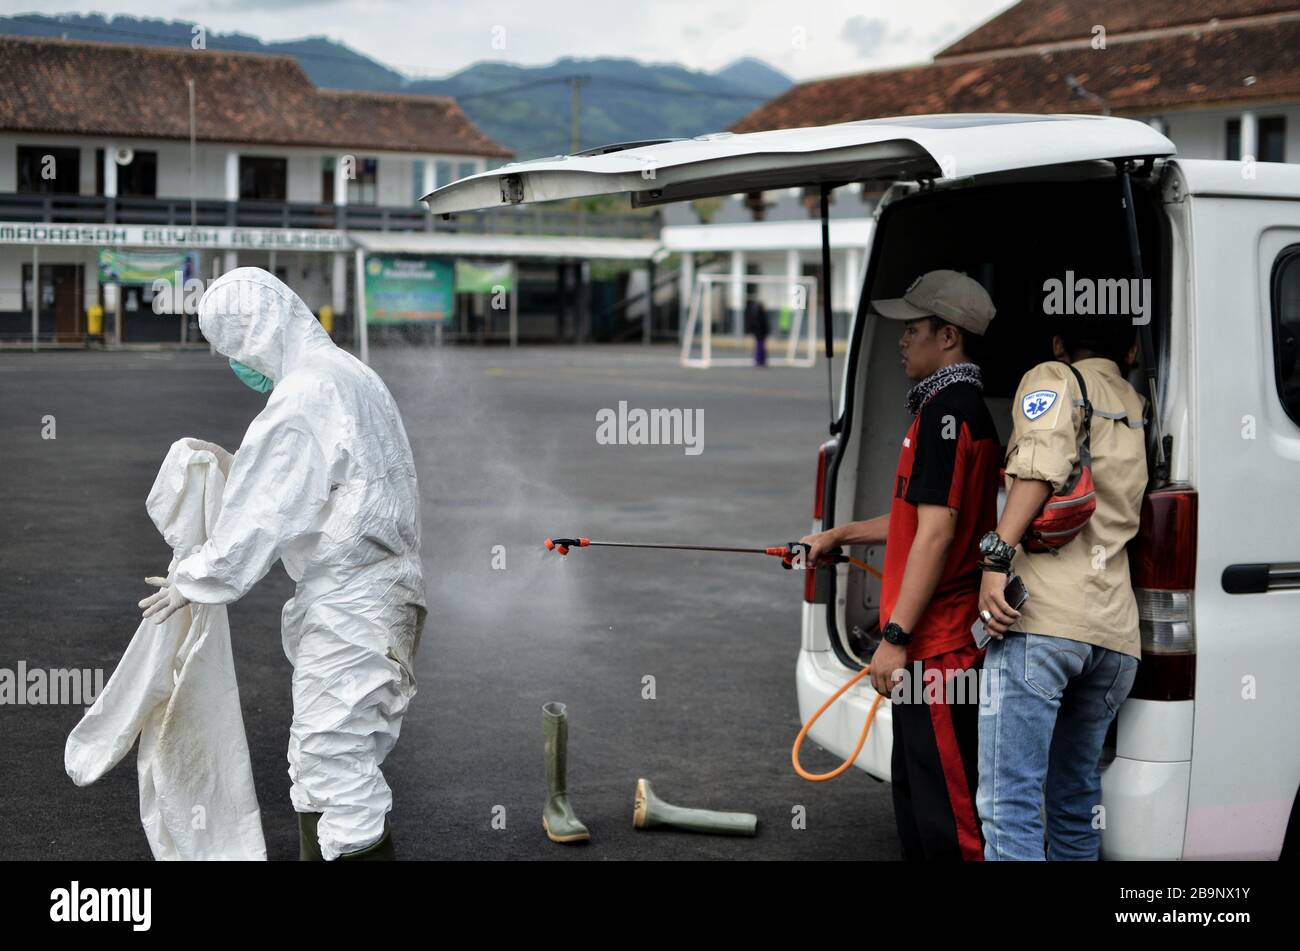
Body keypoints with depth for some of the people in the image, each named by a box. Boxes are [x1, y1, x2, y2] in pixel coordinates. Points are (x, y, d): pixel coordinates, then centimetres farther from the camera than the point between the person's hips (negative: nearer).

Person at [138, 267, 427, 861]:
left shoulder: (301, 398, -18)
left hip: (348, 605, -10)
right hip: (380, 585, 10)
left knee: (335, 756, -5)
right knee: (320, 756, 17)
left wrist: (196, 579, -2)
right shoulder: (350, 374, 14)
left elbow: (263, 509, -14)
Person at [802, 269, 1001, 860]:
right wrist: (838, 536, 31)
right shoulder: (959, 407, 19)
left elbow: (937, 534, -22)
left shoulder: (948, 411, -14)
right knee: (916, 803, 18)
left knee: (946, 812, -8)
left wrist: (896, 636, -22)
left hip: (938, 648, -11)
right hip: (936, 645, 11)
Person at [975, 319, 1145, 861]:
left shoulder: (1053, 378, 8)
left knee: (1010, 802, -11)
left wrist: (997, 556, -19)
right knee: (1076, 800, 16)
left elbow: (1042, 463, -13)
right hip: (1115, 631, 7)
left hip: (1042, 616, -7)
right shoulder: (1139, 409, 27)